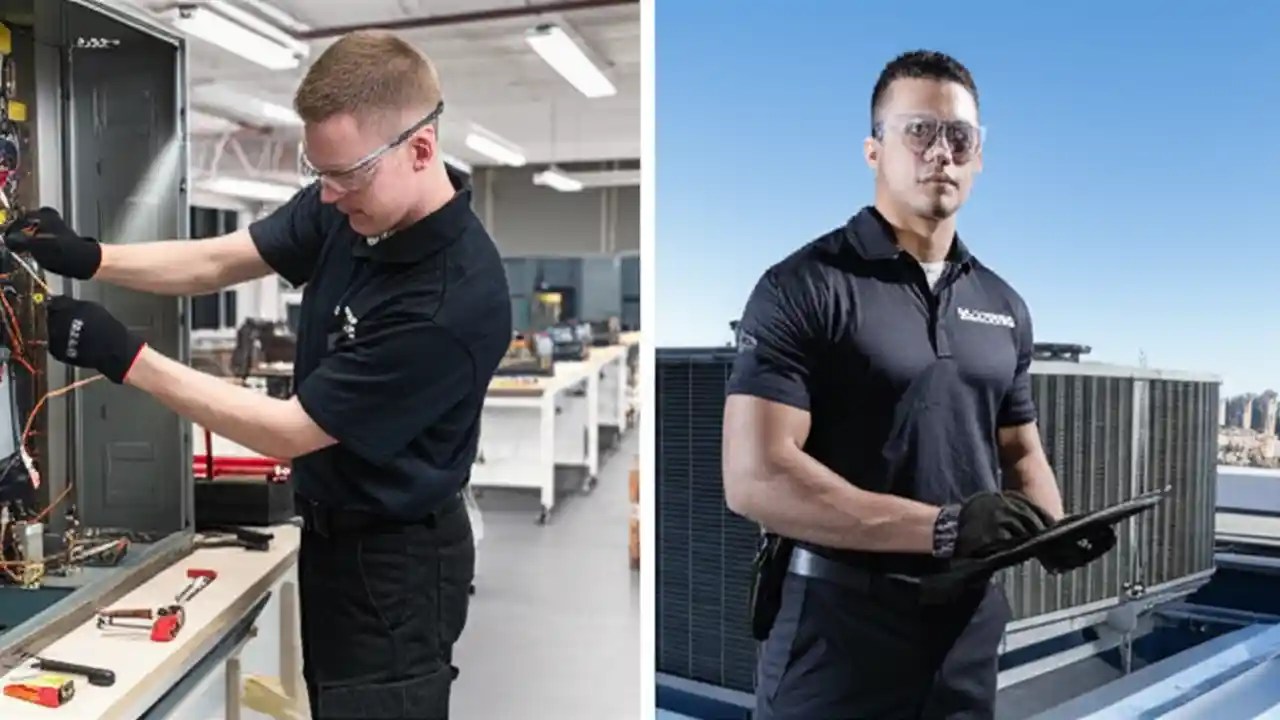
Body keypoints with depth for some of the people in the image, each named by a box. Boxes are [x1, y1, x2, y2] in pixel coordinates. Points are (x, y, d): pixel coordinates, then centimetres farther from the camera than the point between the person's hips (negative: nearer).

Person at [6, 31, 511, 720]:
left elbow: (290, 431, -24)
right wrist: (89, 258, -11)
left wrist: (124, 358, -21)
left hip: (394, 564, -8)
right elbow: (217, 261, 4)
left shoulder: (455, 300, -31)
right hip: (334, 529, 8)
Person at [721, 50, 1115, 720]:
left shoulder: (1003, 306, 8)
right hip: (837, 622, -6)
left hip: (973, 621, 6)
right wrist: (941, 527, -23)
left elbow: (1020, 452, 17)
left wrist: (1052, 533, -4)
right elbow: (756, 478, -20)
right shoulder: (802, 287, -12)